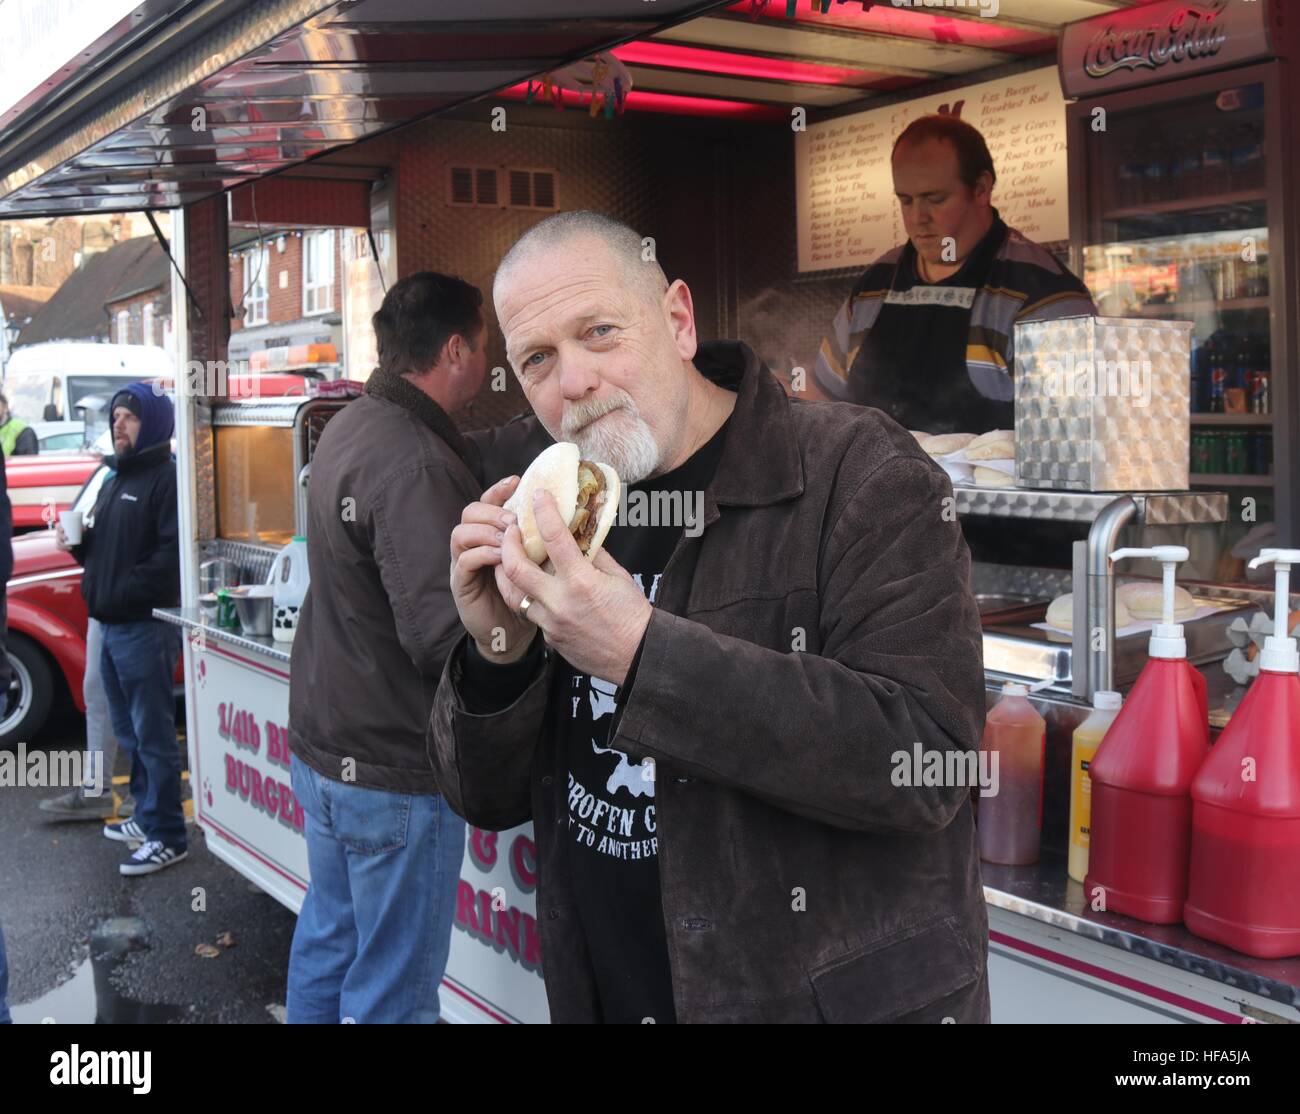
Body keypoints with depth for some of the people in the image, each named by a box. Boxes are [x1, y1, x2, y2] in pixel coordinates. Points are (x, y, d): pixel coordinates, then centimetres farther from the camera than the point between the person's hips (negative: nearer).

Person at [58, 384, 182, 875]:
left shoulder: (167, 478, -13)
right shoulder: (116, 477, 18)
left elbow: (174, 550, -23)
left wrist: (126, 591, -25)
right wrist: (77, 541, 4)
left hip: (146, 627, -10)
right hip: (111, 626, 10)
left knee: (153, 733, -3)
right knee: (128, 729, 19)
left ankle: (166, 837, 4)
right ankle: (147, 816, 32)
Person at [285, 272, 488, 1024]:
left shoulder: (353, 427, 6)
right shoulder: (413, 463, -23)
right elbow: (447, 638, -28)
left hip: (324, 745, 10)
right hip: (394, 772, -9)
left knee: (326, 939, 22)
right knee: (394, 990, 4)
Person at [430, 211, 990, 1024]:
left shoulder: (857, 475, -14)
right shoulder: (562, 515, 3)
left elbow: (926, 760, -25)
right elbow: (490, 801, 4)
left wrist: (644, 652, -30)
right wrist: (497, 652, -16)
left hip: (834, 995, -5)